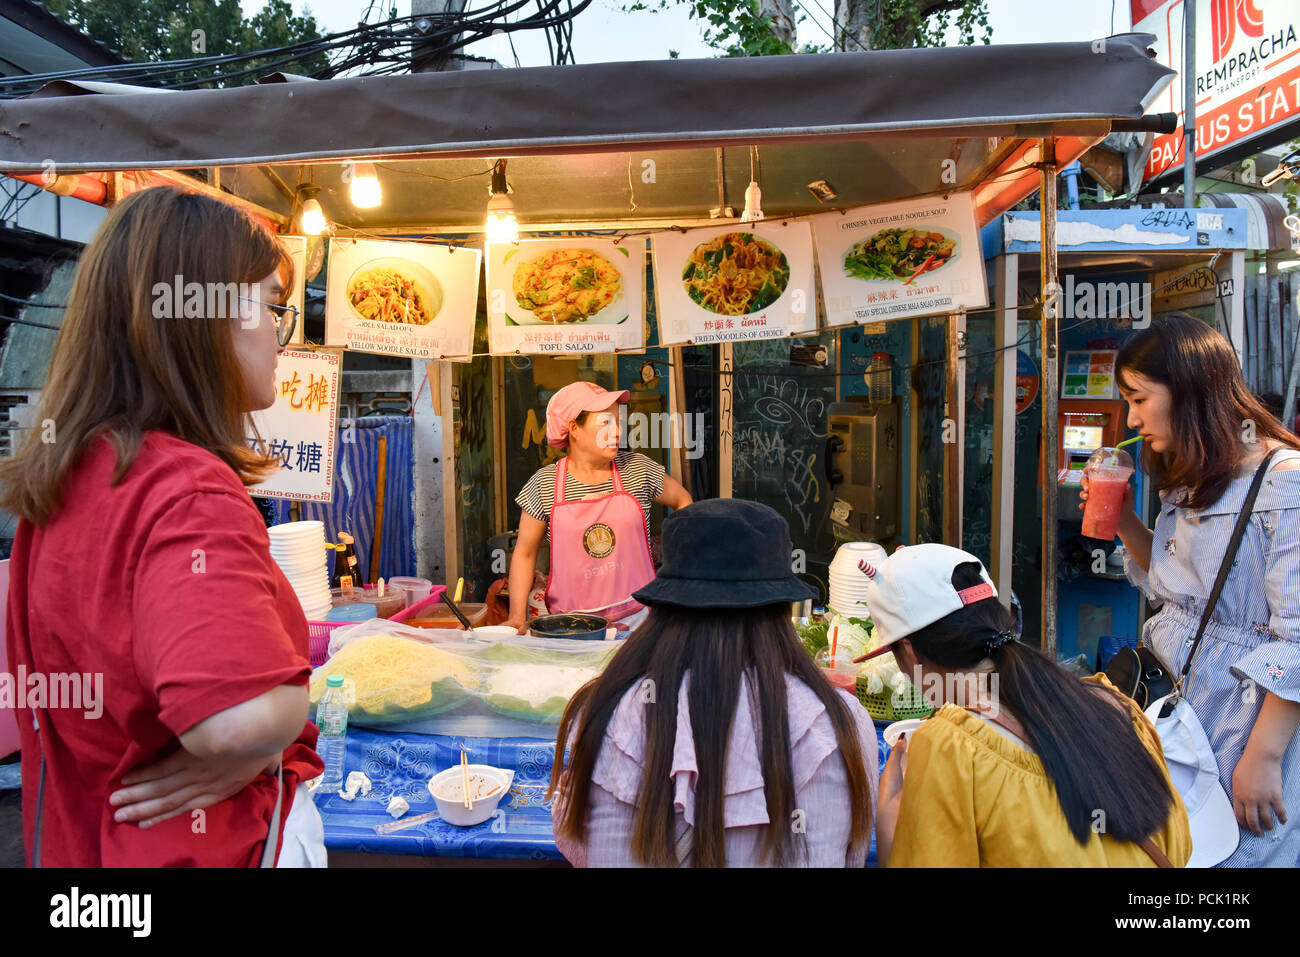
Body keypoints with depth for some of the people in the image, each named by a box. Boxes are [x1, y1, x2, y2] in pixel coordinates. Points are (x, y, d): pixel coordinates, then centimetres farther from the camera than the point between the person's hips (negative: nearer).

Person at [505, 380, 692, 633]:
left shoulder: (638, 469, 1)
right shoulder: (544, 484, -1)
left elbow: (682, 500, 19)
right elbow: (525, 553, 6)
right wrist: (517, 616, -2)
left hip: (636, 617, 0)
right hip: (571, 620, 0)